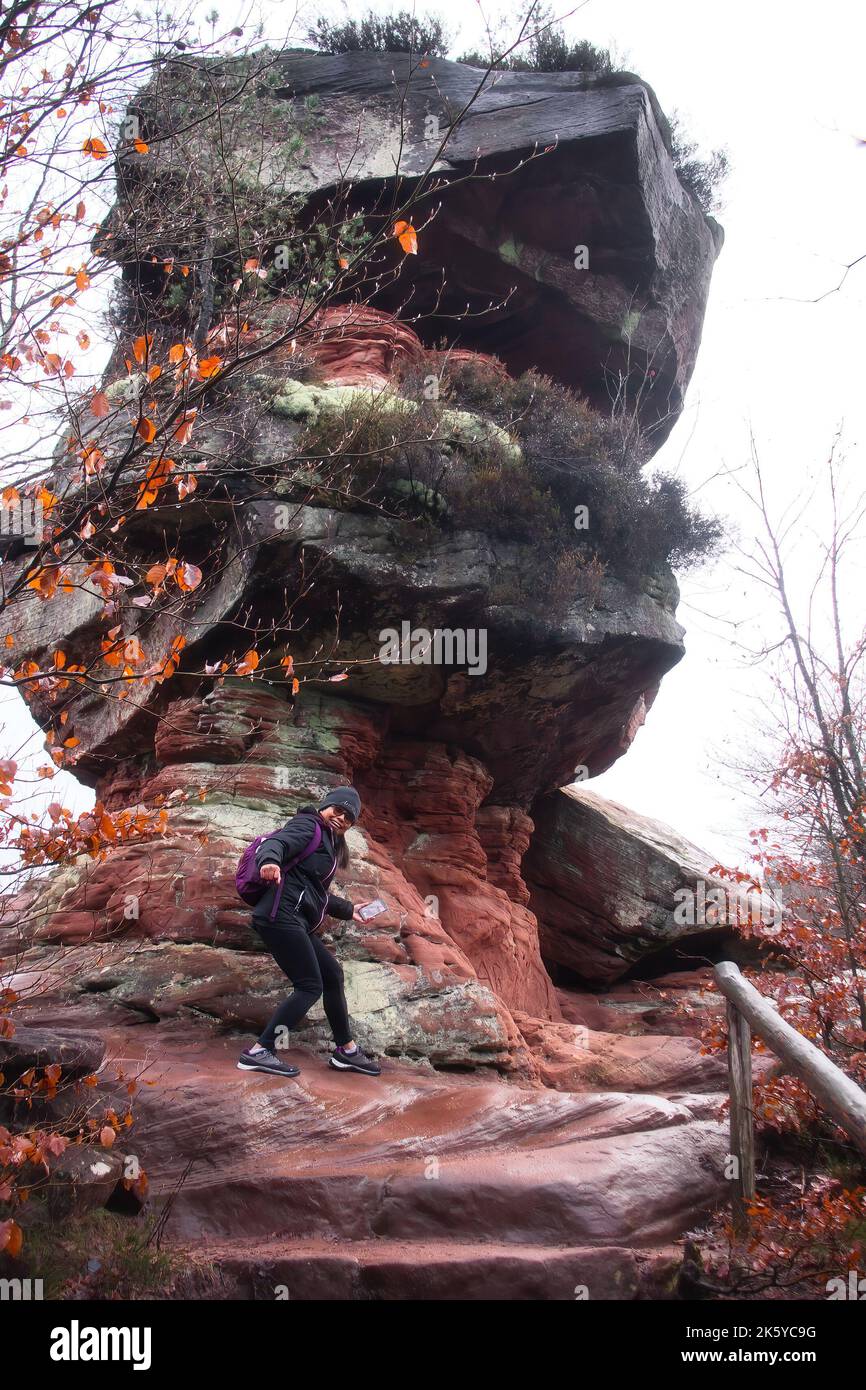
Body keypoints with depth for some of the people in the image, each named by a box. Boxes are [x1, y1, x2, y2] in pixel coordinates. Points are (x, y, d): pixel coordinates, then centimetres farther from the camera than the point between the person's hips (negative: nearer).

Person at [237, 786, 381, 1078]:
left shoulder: (330, 843, 26)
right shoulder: (308, 826, -2)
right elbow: (276, 841, -23)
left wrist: (347, 909, 35)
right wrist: (270, 860, -45)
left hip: (297, 922, 10)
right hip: (281, 914, -10)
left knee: (332, 974, 16)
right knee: (310, 986, -11)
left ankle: (346, 1050, 28)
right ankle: (258, 1052, -12)